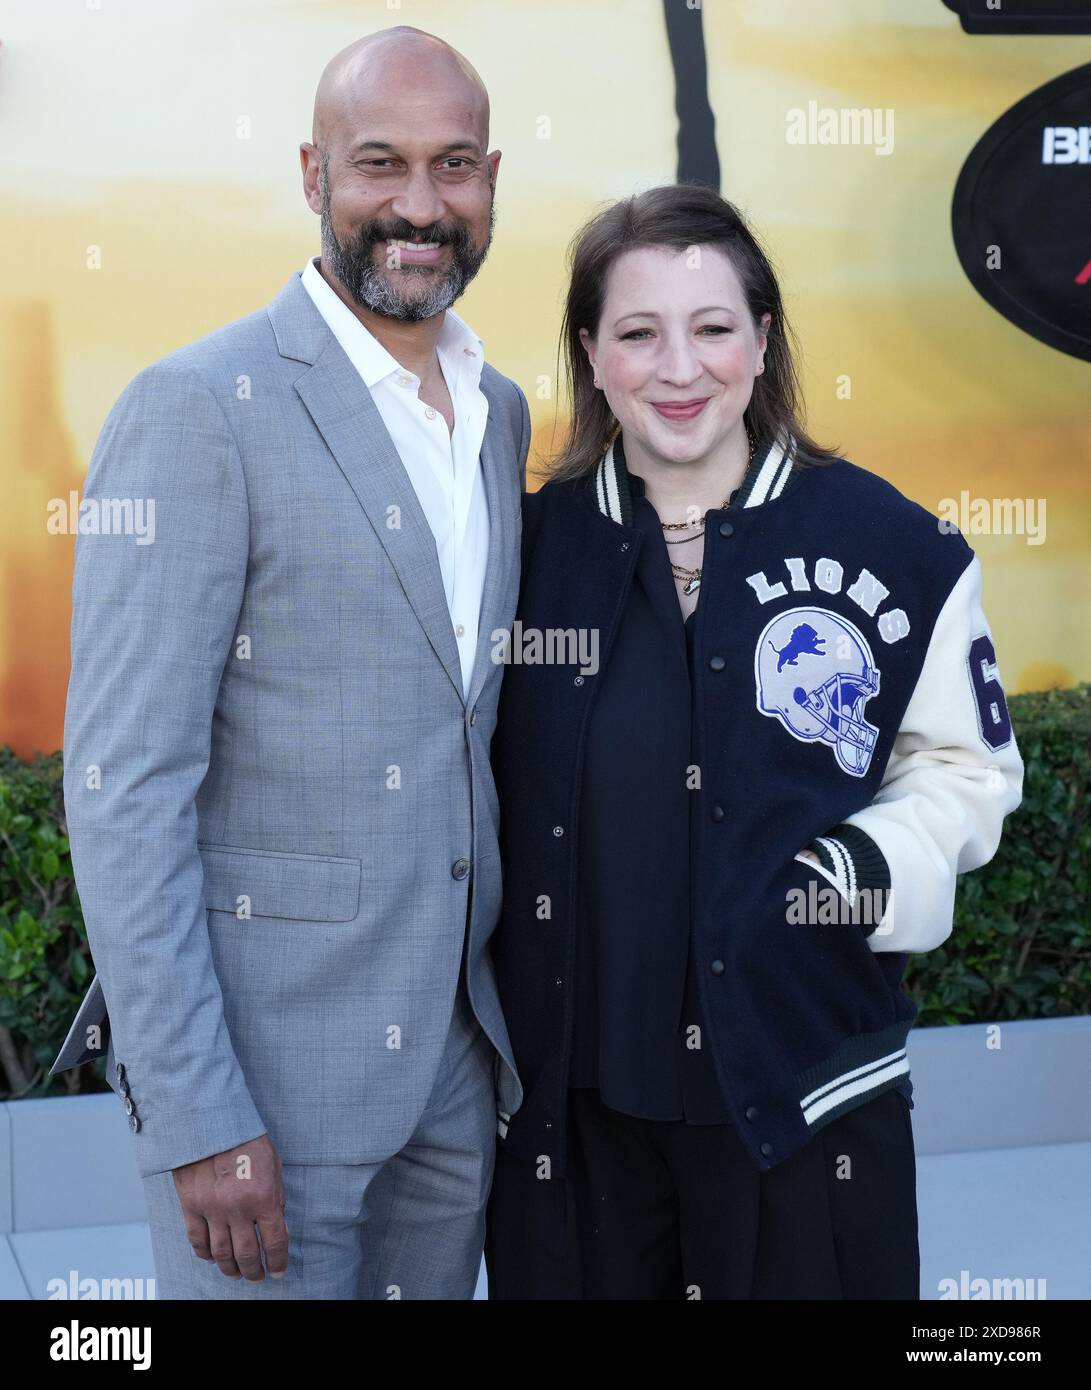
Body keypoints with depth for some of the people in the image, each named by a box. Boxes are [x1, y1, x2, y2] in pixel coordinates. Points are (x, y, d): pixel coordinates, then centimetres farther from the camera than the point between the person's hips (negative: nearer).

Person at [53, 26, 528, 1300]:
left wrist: (509, 1002, 11)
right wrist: (197, 1121, -18)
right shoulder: (198, 411, -14)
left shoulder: (500, 414, 9)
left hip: (455, 1049, 7)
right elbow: (123, 791, -16)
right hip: (263, 1052, -6)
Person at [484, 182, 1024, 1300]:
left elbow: (965, 767, 5)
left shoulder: (890, 547, -4)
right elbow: (475, 786, 9)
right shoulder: (529, 547, 2)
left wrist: (870, 867, -14)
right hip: (570, 1094, 2)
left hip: (800, 1088, -1)